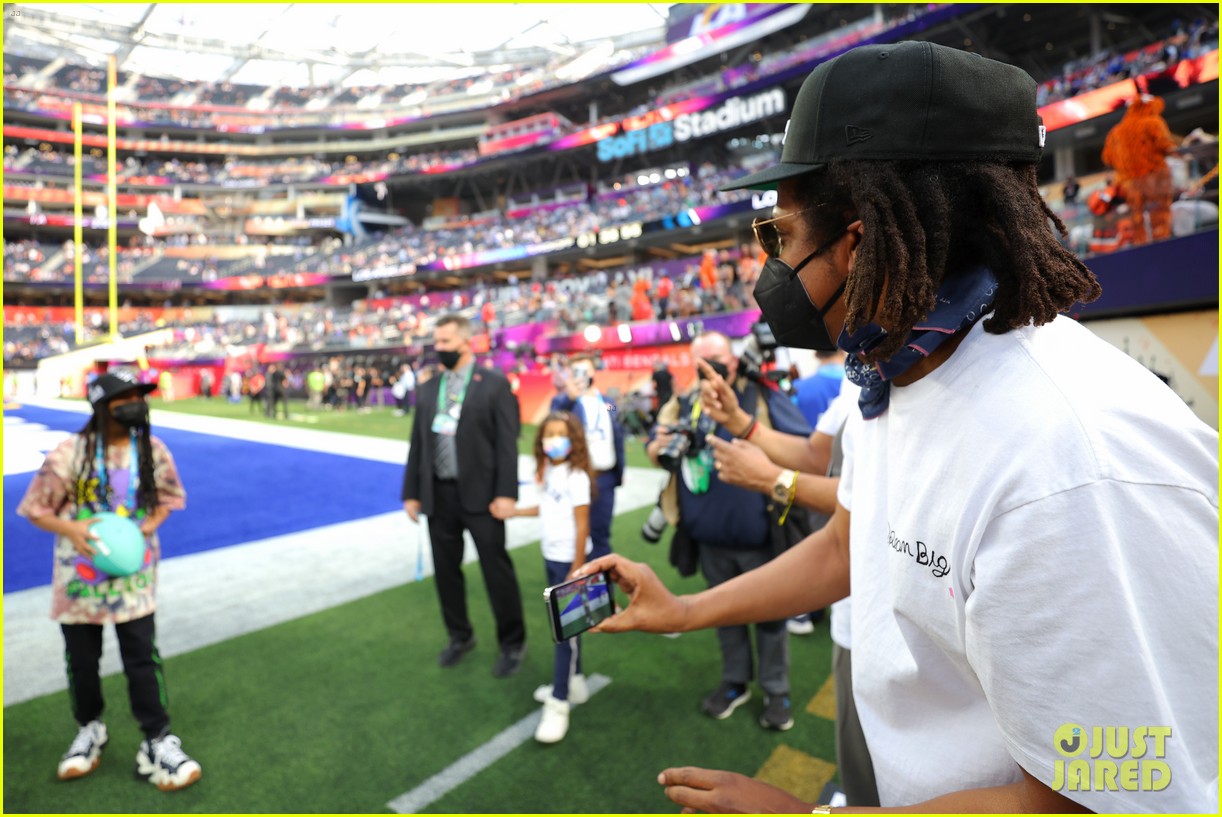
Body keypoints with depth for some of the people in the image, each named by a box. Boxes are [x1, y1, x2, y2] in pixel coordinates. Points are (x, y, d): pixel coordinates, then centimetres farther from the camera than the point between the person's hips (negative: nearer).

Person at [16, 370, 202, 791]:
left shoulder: (152, 450, -5)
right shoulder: (71, 453, -12)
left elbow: (168, 496, 9)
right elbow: (36, 509, -5)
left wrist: (150, 524, -10)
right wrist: (71, 529, -23)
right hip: (80, 575, -1)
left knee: (142, 659, 1)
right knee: (82, 660, 15)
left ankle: (156, 742, 12)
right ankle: (90, 729, 40)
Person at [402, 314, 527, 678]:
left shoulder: (495, 384, -5)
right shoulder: (428, 388, 10)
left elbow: (507, 443, -9)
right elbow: (418, 443, 12)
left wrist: (506, 493, -14)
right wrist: (412, 492, 8)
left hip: (480, 493, -5)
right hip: (438, 494, 5)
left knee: (497, 570, 2)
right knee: (446, 568, 13)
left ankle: (513, 644, 19)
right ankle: (460, 636, 33)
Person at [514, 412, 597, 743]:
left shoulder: (576, 477, -18)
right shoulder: (547, 471, 3)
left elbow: (582, 525, -18)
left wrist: (577, 570, -17)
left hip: (569, 559, -8)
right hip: (550, 556, 8)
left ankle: (558, 703, 6)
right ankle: (574, 681, 34)